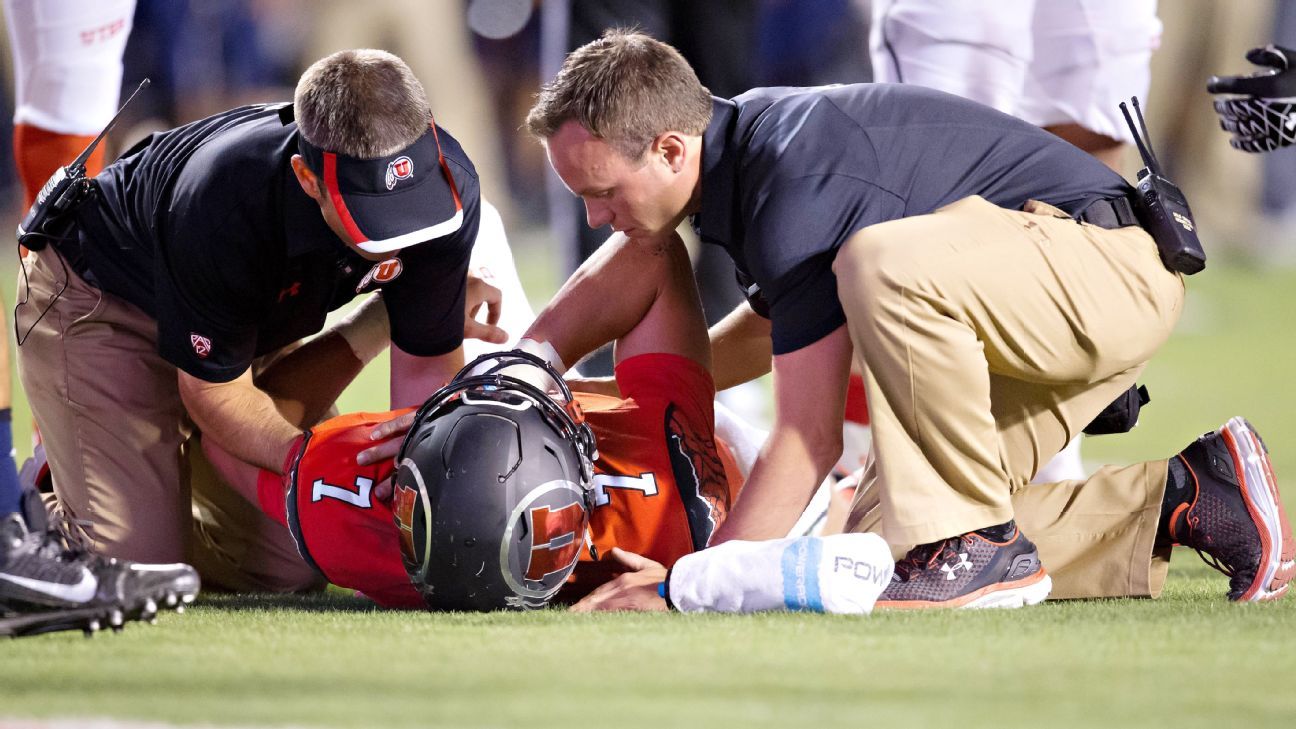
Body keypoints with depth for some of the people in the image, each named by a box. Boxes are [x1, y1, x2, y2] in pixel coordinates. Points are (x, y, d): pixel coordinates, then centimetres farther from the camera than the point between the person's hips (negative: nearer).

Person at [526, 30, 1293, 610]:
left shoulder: (797, 180, -26)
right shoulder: (743, 136, 3)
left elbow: (811, 439, -26)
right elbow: (773, 324, 24)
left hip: (1115, 271, -10)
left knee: (884, 263, -37)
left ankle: (981, 543, -21)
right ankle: (1174, 498, 10)